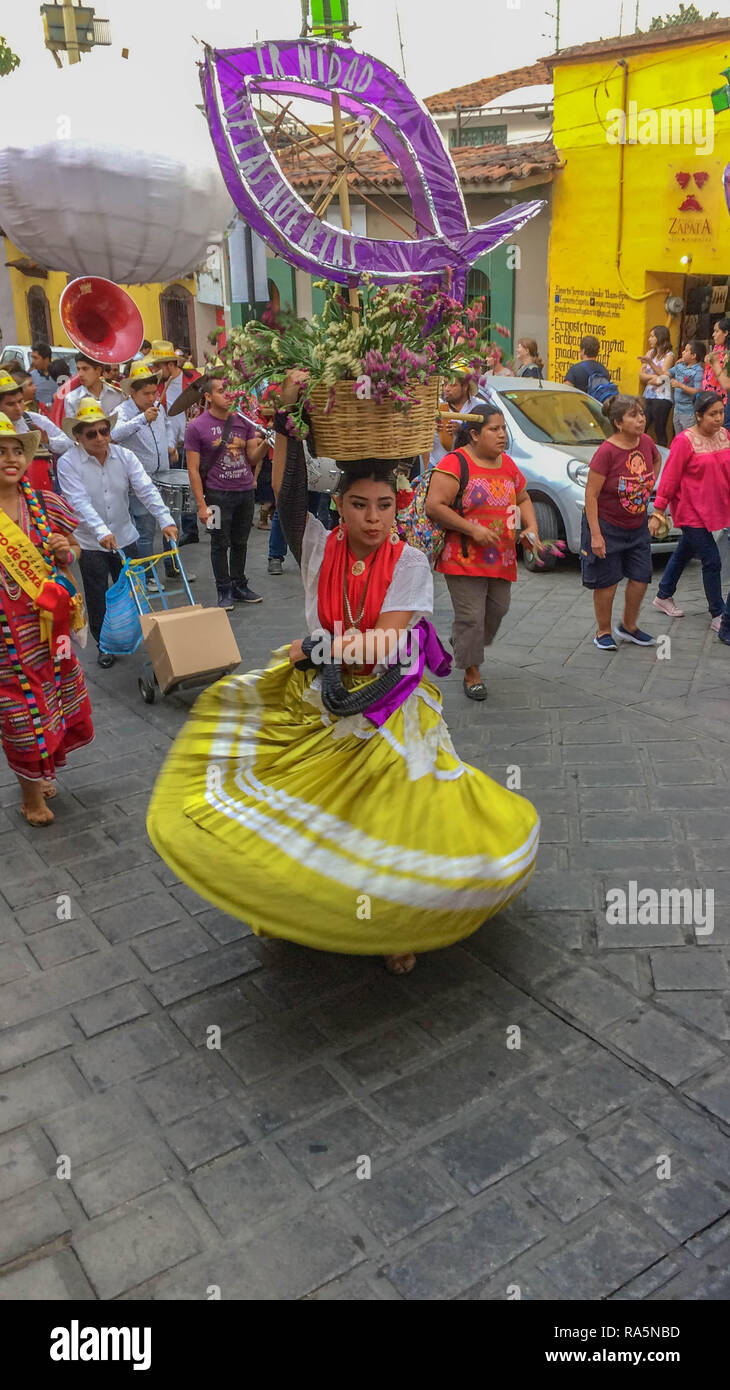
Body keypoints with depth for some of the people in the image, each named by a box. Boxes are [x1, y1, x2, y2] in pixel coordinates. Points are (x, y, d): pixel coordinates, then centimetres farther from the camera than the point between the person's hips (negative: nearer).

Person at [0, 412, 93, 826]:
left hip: (49, 623, 4)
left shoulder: (43, 505, 1)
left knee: (55, 699, 16)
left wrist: (66, 551, -7)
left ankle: (41, 772, 42)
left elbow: (72, 551, 14)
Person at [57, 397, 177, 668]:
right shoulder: (68, 463, -13)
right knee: (98, 598, 7)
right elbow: (80, 502, -25)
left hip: (125, 537, 3)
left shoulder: (124, 456, -4)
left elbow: (146, 489, -13)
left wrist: (165, 520, -28)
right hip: (90, 543, -3)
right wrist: (101, 532, -39)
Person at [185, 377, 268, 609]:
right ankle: (224, 591, 17)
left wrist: (265, 444, -15)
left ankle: (239, 586, 28)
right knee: (221, 544, 5)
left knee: (240, 542, 14)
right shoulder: (197, 427, -8)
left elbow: (253, 458, 7)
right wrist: (201, 505, -12)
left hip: (246, 490, 4)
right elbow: (193, 470, -7)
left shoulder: (243, 420, 4)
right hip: (218, 494, -4)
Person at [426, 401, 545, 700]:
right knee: (471, 616, -4)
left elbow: (523, 499, 24)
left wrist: (531, 528, 5)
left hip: (501, 559, 7)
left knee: (497, 609, 15)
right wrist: (473, 530, -20)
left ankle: (462, 643, 42)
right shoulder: (454, 464, -12)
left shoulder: (507, 464, 12)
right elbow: (434, 506, -18)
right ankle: (472, 673, 12)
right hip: (465, 559, -7)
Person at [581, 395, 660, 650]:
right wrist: (595, 535, -23)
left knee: (640, 577, 9)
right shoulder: (607, 451, -22)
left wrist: (648, 487, 10)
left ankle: (628, 627, 30)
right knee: (606, 582, 3)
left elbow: (657, 460, 23)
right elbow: (591, 494, -20)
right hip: (607, 526, -6)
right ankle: (603, 632, 21)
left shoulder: (646, 442, -4)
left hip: (637, 526, 6)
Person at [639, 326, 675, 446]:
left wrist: (650, 362, -23)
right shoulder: (650, 353, 17)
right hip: (648, 397, 6)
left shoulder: (669, 355, -1)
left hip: (662, 397, -6)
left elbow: (663, 374, -13)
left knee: (660, 431, -7)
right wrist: (653, 377, -11)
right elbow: (641, 375, 9)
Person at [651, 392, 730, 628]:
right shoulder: (685, 441, -16)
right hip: (691, 511, -7)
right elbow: (669, 478, -14)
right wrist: (657, 513, -14)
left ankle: (664, 596, 39)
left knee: (684, 552, 21)